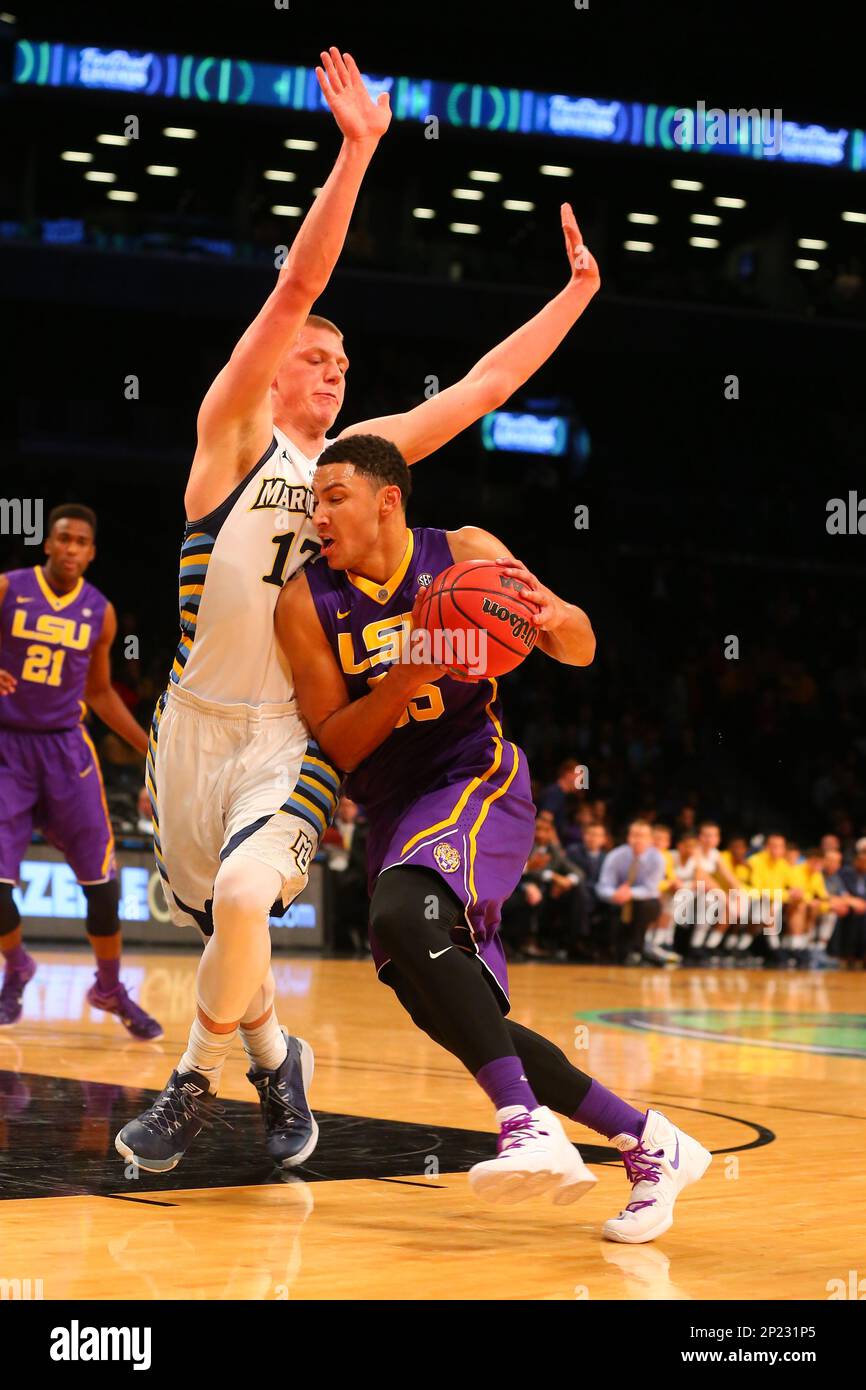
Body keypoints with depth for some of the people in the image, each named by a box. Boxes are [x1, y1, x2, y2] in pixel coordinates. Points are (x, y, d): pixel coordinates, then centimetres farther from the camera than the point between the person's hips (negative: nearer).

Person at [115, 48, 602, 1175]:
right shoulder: (233, 429, 0)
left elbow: (484, 384, 15)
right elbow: (297, 286, -9)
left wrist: (576, 293, 12)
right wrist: (355, 152, -17)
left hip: (296, 731, 1)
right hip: (199, 720, -1)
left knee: (242, 897, -23)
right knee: (217, 919, 11)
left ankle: (196, 1086, -1)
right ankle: (274, 1060, 38)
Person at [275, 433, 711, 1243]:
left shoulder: (463, 553, -4)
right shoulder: (307, 603, -2)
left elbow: (581, 651, 1)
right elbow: (338, 745, -5)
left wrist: (547, 615, -23)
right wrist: (411, 674, -21)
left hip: (479, 780, -5)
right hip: (393, 809, 5)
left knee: (401, 914, -34)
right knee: (451, 1015, 1)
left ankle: (528, 1124, -38)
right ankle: (647, 1143, 14)